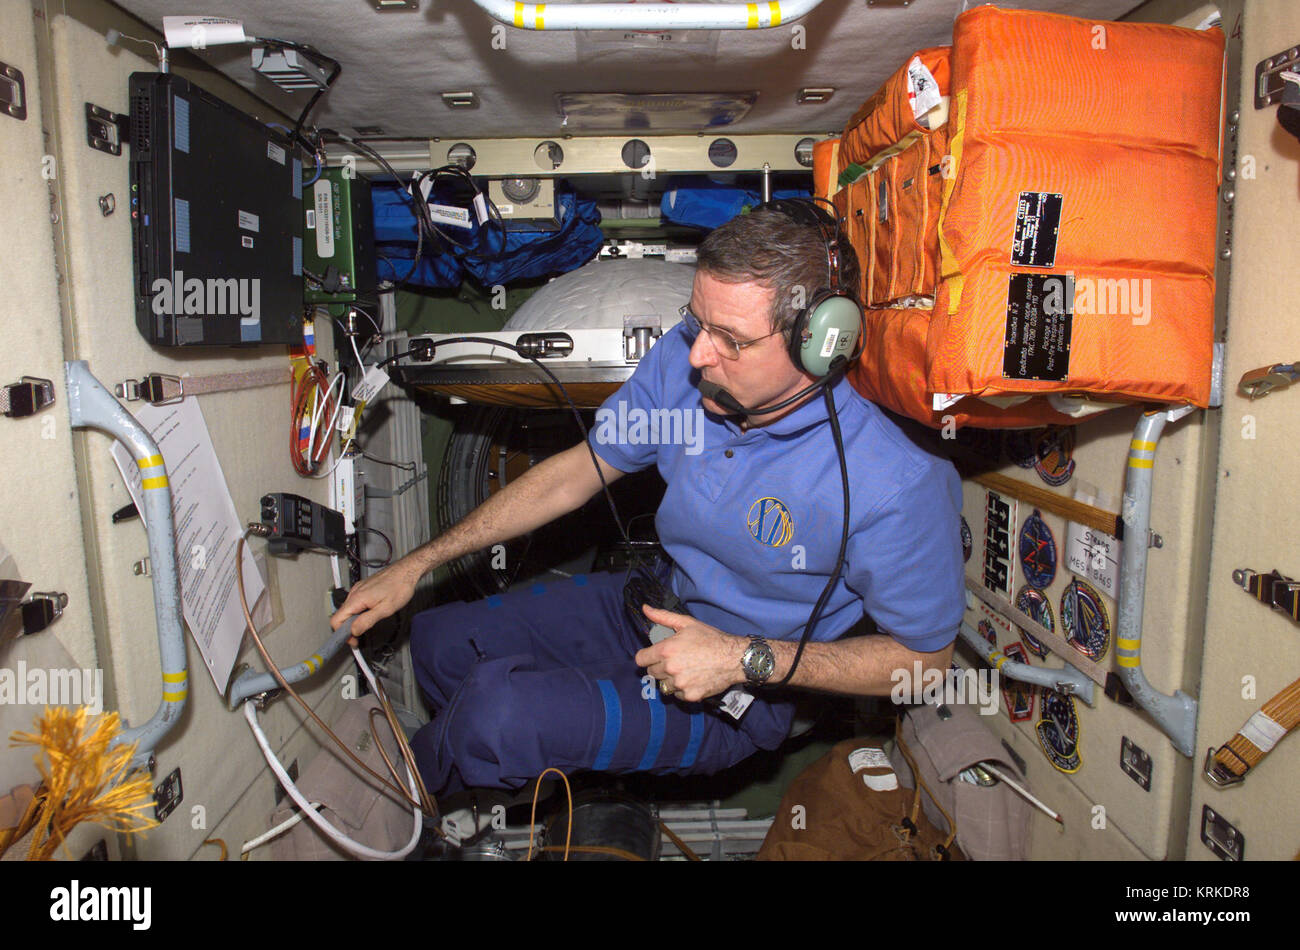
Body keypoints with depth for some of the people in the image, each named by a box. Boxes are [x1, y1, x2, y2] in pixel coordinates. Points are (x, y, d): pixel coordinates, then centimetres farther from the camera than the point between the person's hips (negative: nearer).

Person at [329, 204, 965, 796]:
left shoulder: (894, 486, -32)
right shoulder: (681, 361, -16)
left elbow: (924, 656, -15)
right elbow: (579, 470, -3)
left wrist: (744, 659, -25)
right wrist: (417, 564, -2)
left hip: (741, 696, -6)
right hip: (657, 600, 6)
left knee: (495, 711, -24)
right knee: (436, 641, 7)